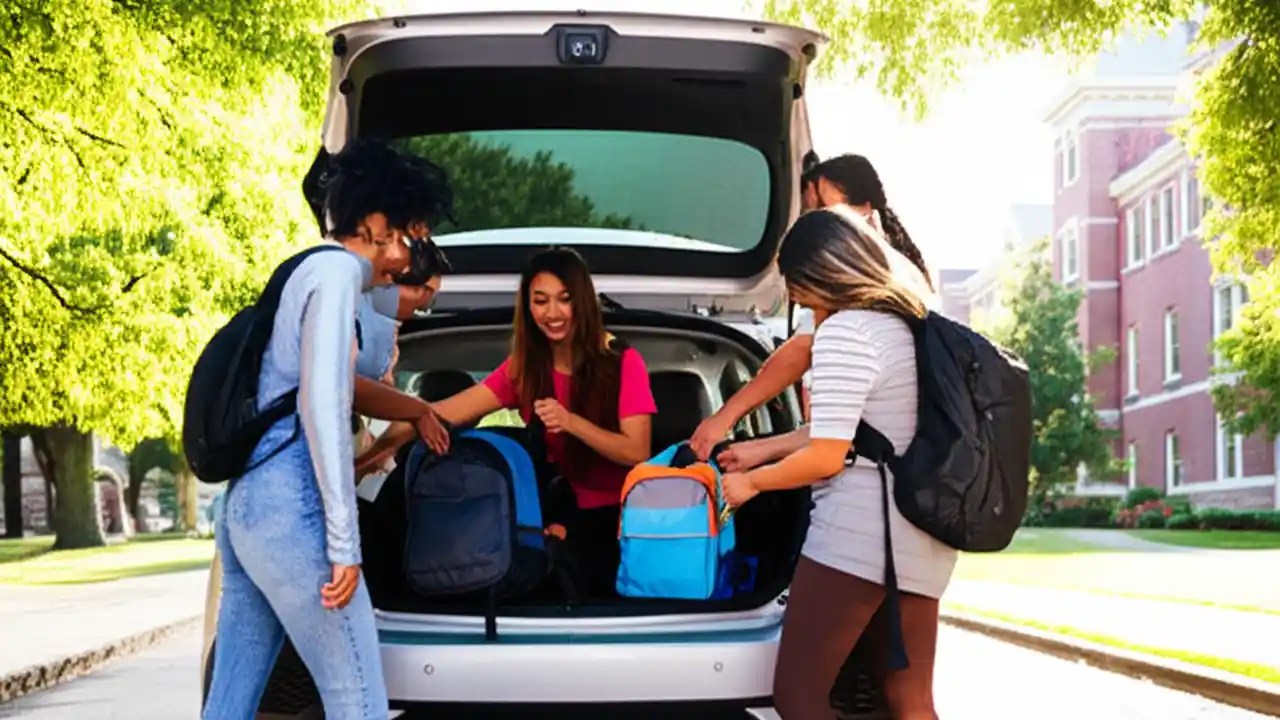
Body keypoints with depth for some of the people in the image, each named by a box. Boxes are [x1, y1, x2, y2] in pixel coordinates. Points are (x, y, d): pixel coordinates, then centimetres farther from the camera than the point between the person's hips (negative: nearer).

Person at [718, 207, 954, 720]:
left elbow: (827, 457, -13)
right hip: (921, 540, 9)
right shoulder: (907, 326, 15)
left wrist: (751, 482, 2)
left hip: (856, 534, -9)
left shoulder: (846, 330, -11)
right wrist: (764, 449, 28)